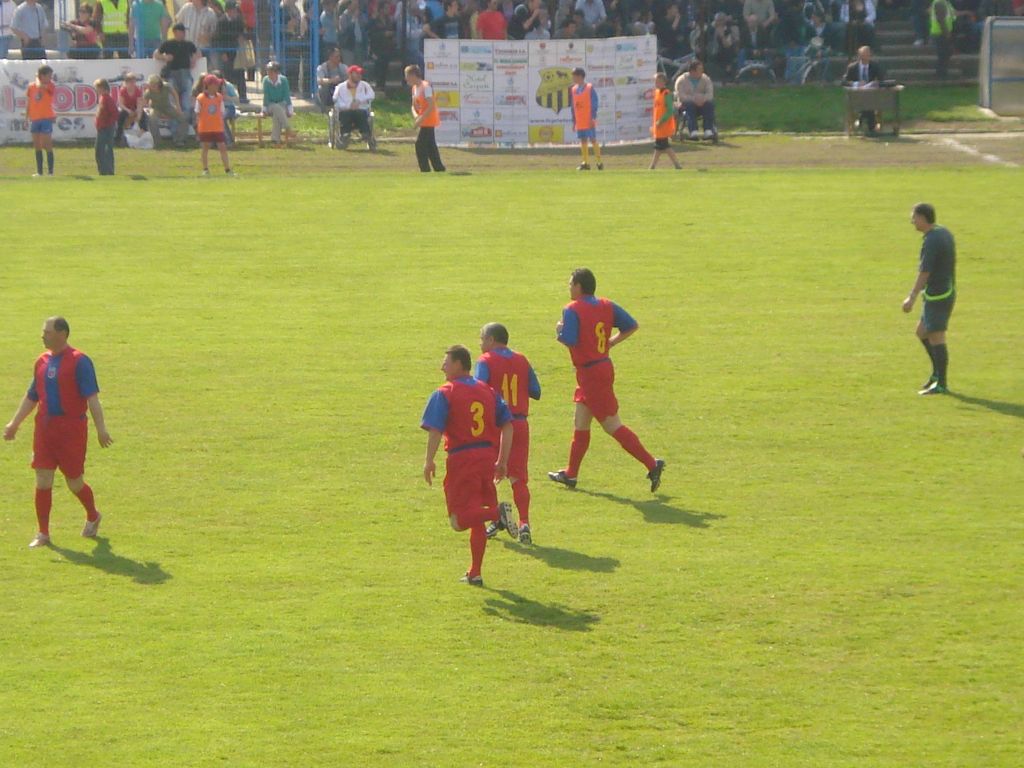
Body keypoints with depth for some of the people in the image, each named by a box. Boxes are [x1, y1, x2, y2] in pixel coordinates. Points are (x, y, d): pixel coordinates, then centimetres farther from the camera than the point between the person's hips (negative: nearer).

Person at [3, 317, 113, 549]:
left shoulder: (79, 362, -9)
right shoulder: (42, 362, 10)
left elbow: (92, 397, -13)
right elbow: (31, 397, 20)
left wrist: (101, 428, -20)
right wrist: (14, 423, 15)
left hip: (71, 429, -5)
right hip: (45, 429, 5)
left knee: (74, 482, 4)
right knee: (42, 481, 0)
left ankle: (93, 517, 32)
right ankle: (43, 534, 7)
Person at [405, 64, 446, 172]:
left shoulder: (425, 87, -16)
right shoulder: (415, 88, 12)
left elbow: (431, 106, -22)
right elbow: (414, 105, 16)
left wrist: (421, 118, -22)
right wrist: (415, 115, -6)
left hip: (428, 121, -9)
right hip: (424, 122, 9)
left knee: (420, 145, -11)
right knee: (430, 146, 13)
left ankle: (425, 169, -8)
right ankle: (439, 167, 18)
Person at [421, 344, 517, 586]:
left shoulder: (444, 394, -4)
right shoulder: (488, 391, 13)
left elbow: (435, 430, -15)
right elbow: (507, 425, 10)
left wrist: (429, 461, -9)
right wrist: (502, 461, 13)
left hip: (461, 458, -6)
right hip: (488, 456, 6)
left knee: (460, 519, -5)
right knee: (477, 519, 14)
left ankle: (498, 513, -31)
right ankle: (475, 573, 14)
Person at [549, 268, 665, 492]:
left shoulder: (572, 310, -16)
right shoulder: (606, 306, 6)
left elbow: (569, 340, -25)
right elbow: (631, 326, 3)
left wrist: (559, 331, -4)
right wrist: (612, 341, 11)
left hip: (590, 372, -9)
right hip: (604, 366, 9)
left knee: (612, 425, -6)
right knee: (581, 423, 17)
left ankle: (652, 464, -11)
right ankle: (571, 474, 25)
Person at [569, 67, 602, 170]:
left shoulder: (590, 88, -6)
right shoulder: (573, 89, 11)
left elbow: (594, 104, -8)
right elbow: (572, 106, 15)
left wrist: (593, 118, -14)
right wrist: (574, 121, 12)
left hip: (589, 121, -5)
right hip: (579, 122, 5)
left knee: (593, 140, -4)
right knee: (583, 141, 4)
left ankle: (599, 162, 2)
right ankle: (585, 163, 6)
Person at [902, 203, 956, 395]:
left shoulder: (931, 241, -19)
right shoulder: (944, 233, 10)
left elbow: (924, 273, -22)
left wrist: (911, 298, -20)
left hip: (937, 296, -10)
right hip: (947, 291, 10)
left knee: (936, 337, -5)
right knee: (922, 332, 18)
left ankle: (941, 384, -2)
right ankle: (937, 373, 20)